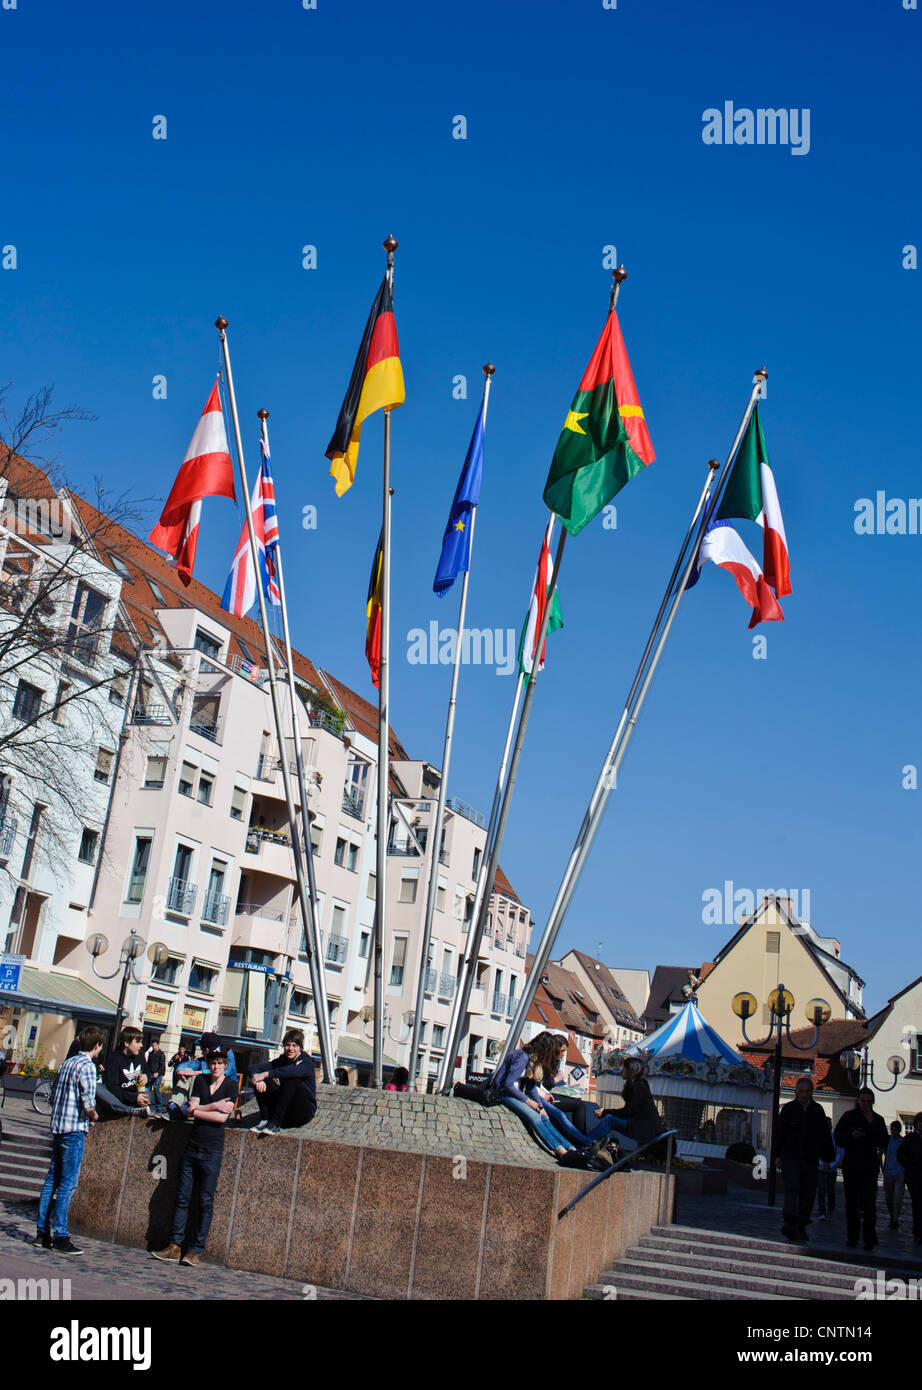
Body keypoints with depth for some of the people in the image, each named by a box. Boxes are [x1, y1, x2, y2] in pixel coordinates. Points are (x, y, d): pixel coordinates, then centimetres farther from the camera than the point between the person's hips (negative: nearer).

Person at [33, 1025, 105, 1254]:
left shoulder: (67, 1063, 12)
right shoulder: (87, 1066, -13)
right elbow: (89, 1105, -20)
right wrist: (94, 1116, 1)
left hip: (58, 1127, 8)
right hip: (75, 1130, -8)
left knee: (52, 1180, 13)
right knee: (68, 1184, -4)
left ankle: (42, 1232, 17)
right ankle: (60, 1237, -2)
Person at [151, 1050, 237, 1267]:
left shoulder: (231, 1086, -2)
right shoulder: (200, 1081, 10)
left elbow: (222, 1117, -12)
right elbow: (192, 1108, -1)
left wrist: (198, 1110, -5)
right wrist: (214, 1106, -10)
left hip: (212, 1151, -4)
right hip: (192, 1146, 4)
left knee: (206, 1202, -2)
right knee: (182, 1198, 2)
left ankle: (195, 1250, 3)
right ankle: (174, 1247, 5)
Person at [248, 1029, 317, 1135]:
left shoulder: (307, 1063, -11)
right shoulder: (281, 1060, 4)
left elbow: (293, 1071, -37)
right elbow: (254, 1068, -8)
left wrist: (266, 1074, -42)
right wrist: (257, 1079, -32)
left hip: (305, 1111, -5)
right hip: (286, 1112, 5)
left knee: (291, 1080, -31)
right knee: (261, 1083, -11)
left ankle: (275, 1123, -28)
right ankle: (265, 1120, -17)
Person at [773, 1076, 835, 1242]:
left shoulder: (817, 1110, 8)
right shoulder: (788, 1109, 3)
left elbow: (825, 1136, 11)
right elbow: (779, 1133, 6)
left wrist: (827, 1158, 7)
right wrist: (778, 1156, 3)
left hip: (811, 1160, 2)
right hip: (790, 1158, -2)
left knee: (808, 1194, 4)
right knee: (792, 1188, -17)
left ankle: (801, 1227, 13)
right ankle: (789, 1221, -25)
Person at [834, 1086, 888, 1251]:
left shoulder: (877, 1119, 7)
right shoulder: (849, 1116, 6)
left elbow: (883, 1143, -4)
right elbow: (838, 1138, 3)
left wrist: (872, 1124, -11)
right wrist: (851, 1136, -16)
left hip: (870, 1167, -1)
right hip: (851, 1166, 1)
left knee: (869, 1201, -13)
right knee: (851, 1203, 6)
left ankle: (870, 1238, -16)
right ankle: (852, 1236, 15)